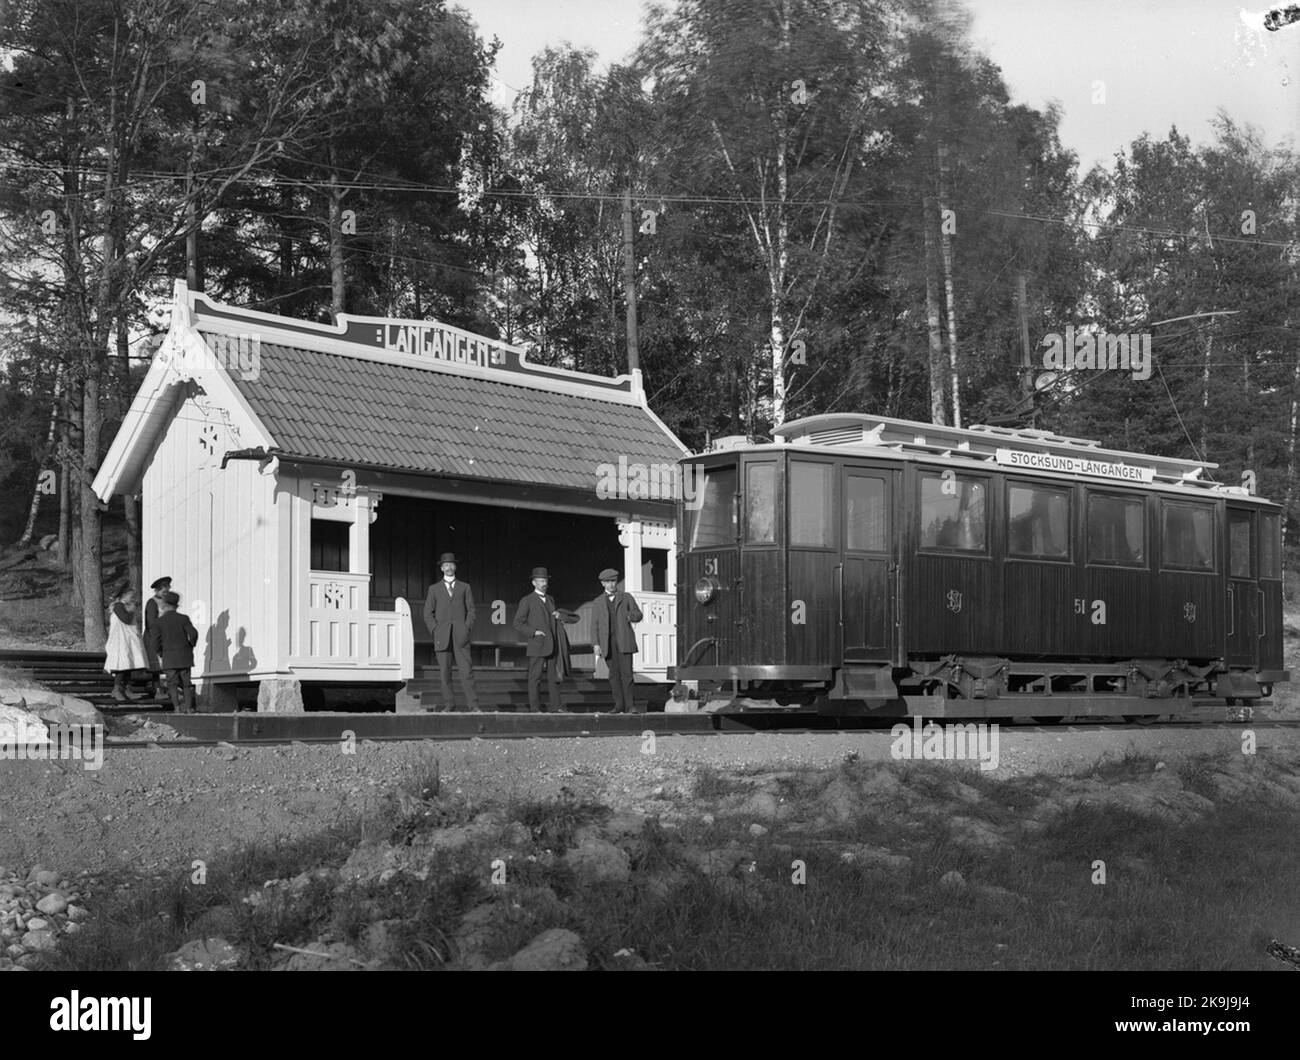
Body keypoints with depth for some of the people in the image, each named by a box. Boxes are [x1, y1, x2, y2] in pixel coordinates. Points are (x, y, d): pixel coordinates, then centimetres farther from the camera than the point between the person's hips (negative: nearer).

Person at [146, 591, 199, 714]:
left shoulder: (160, 622, -1)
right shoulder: (183, 618, 0)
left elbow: (154, 639, -6)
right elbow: (193, 633, -9)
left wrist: (159, 654, 6)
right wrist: (190, 646, 8)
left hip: (169, 657, -1)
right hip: (184, 656, 1)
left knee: (172, 683, 1)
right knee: (186, 683, 8)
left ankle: (177, 707, -9)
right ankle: (188, 707, 4)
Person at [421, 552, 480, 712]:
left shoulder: (465, 587, 14)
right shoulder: (434, 589, 14)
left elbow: (471, 610, 10)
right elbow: (428, 613, 10)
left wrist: (467, 629, -4)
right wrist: (435, 631, -3)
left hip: (461, 637, -1)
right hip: (442, 637, 1)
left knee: (466, 669, -10)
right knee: (444, 671, -3)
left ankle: (472, 704, -12)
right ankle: (448, 704, 2)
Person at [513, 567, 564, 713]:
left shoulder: (550, 600, 18)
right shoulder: (527, 601, -1)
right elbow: (518, 623, -4)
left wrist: (559, 614, 7)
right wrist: (534, 632, -14)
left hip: (552, 646, 6)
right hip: (537, 646, -6)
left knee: (553, 676, 6)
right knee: (535, 677, -3)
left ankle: (556, 706, 9)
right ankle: (535, 708, -1)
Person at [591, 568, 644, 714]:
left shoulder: (626, 597, 12)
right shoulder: (597, 602, 13)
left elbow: (638, 615, 11)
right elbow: (595, 624, 8)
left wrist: (630, 616, -12)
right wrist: (596, 644, -2)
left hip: (624, 640, -1)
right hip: (607, 642, 1)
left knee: (626, 673, -9)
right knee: (614, 674, 1)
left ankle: (629, 706, -8)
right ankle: (619, 705, 6)